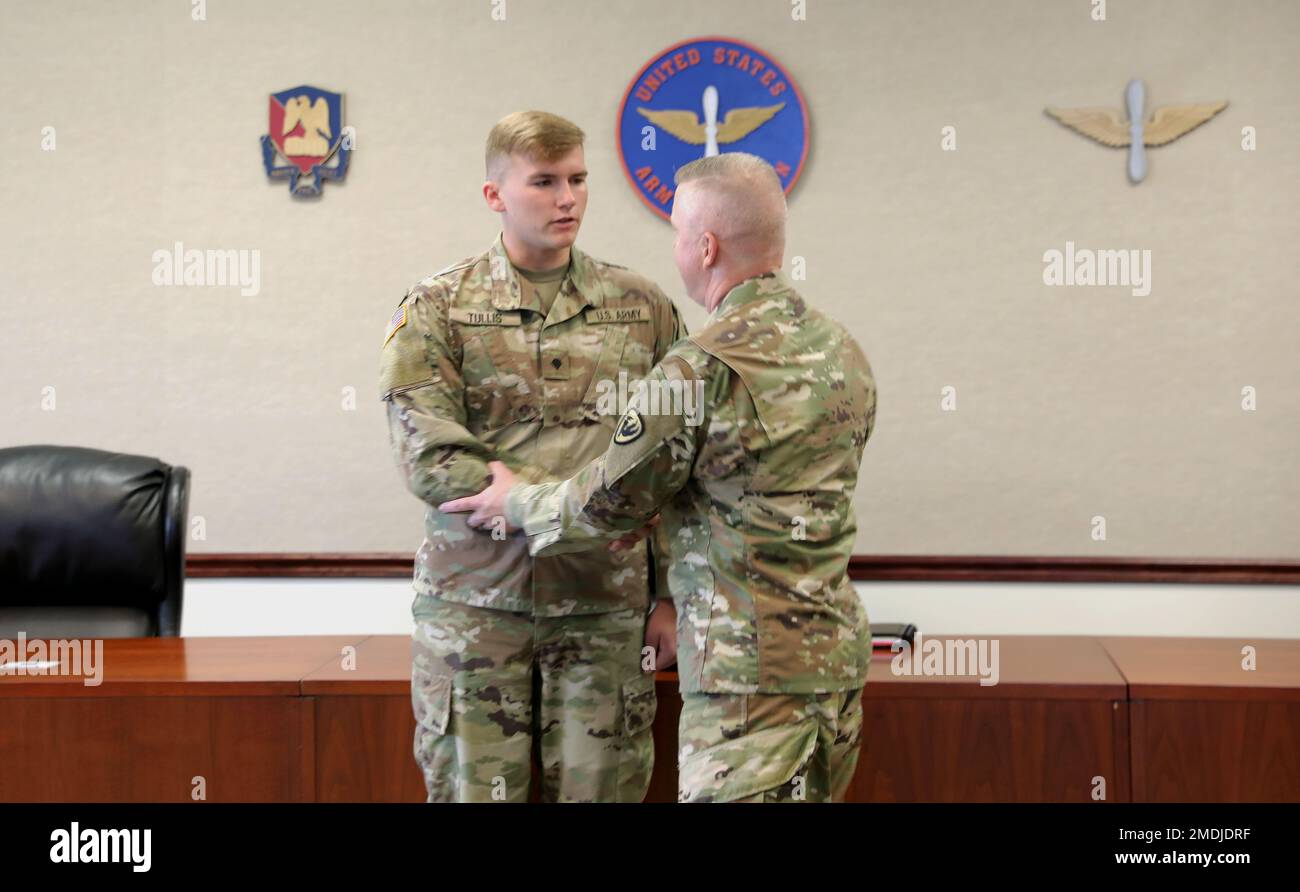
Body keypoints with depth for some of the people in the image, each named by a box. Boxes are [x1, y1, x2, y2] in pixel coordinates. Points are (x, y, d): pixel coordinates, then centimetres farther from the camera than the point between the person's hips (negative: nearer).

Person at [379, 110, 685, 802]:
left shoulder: (643, 307, 8)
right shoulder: (434, 310, 1)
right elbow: (430, 460, -11)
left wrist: (671, 594, 3)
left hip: (605, 602, 2)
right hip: (474, 599, -2)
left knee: (600, 789, 6)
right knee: (475, 788, 4)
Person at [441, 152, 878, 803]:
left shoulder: (703, 369, -18)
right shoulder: (843, 352, 9)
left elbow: (608, 502, -7)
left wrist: (514, 503, 12)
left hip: (751, 670, -9)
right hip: (838, 654, 9)